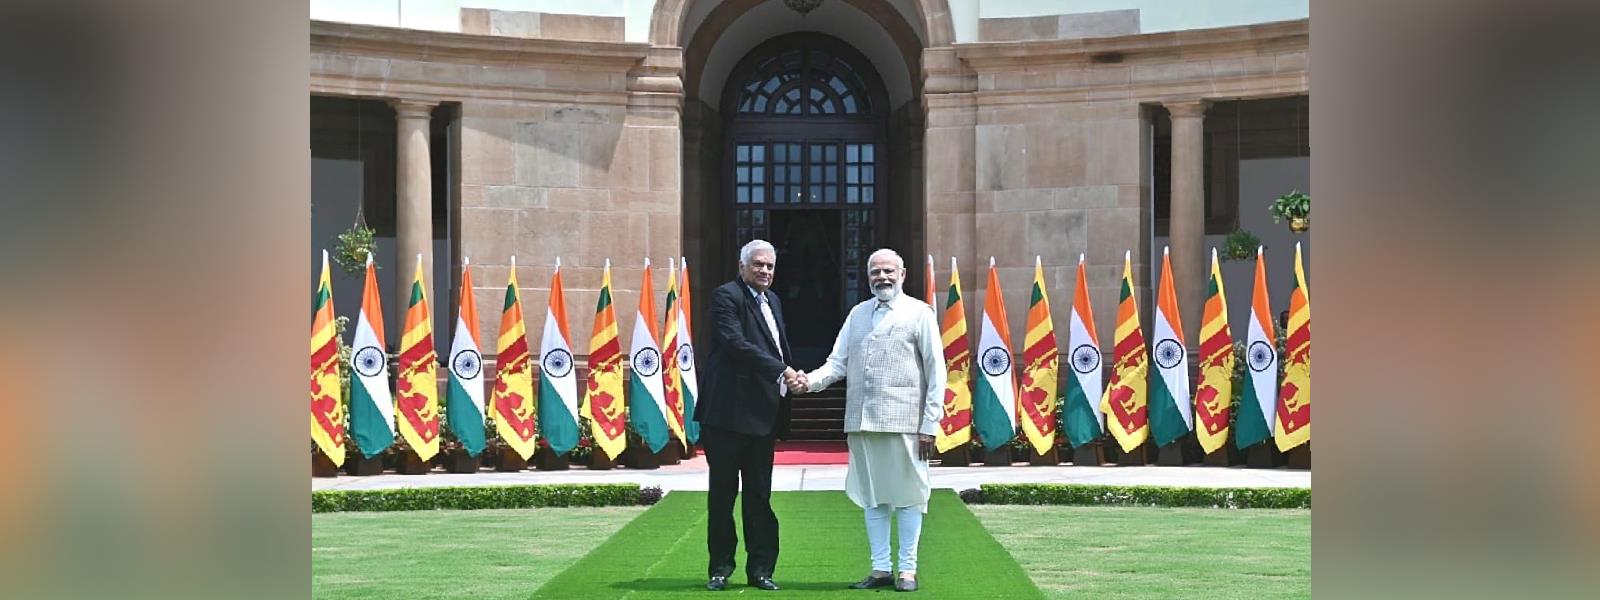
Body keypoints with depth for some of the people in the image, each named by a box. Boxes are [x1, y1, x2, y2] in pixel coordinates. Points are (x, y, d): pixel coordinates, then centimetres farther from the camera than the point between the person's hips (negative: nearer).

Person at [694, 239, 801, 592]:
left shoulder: (771, 300, 18)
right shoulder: (726, 297, -8)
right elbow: (736, 343, -20)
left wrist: (790, 377, 9)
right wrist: (781, 371, -24)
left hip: (763, 414, 7)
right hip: (729, 413, -7)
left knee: (760, 495, 8)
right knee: (723, 493, 2)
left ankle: (760, 568, 12)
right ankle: (720, 568, 9)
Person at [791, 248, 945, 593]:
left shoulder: (919, 313, 2)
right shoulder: (858, 314, 17)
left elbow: (936, 371, -1)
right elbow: (838, 361, 12)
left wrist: (930, 424, -7)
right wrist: (812, 380, -9)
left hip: (903, 421, -5)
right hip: (862, 420, 5)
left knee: (907, 495, 0)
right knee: (872, 497, 8)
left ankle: (908, 570, 8)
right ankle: (880, 569, 15)